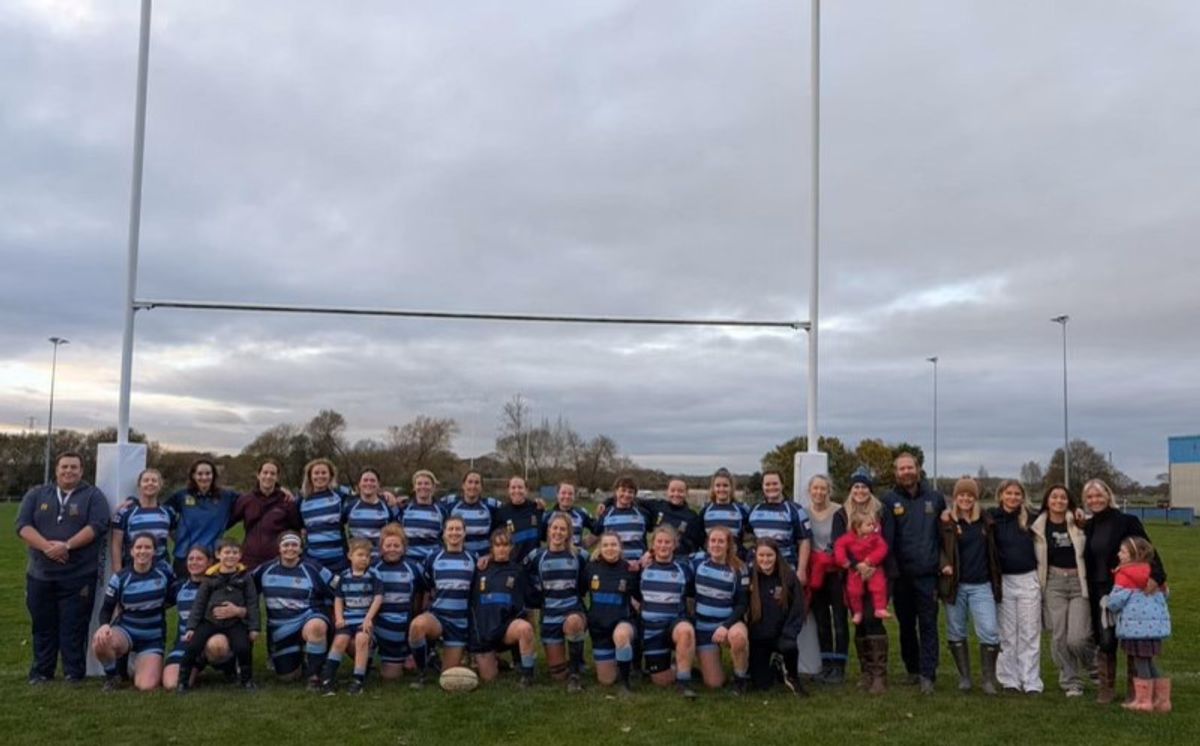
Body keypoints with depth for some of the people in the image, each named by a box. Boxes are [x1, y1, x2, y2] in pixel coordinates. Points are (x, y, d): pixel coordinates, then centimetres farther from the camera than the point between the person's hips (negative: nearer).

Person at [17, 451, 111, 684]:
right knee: (43, 627, 11)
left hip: (79, 576, -3)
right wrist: (46, 546, -16)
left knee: (74, 628, -1)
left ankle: (74, 673, 8)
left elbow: (97, 526, -9)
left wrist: (66, 545, -20)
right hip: (40, 575, 3)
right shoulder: (36, 495, 12)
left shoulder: (93, 496, 4)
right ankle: (41, 672, 22)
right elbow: (23, 525, 1)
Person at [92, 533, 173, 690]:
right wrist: (105, 625, -23)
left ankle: (139, 666, 22)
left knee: (147, 687, -18)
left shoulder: (164, 572, -4)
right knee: (100, 640, -37)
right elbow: (106, 609, -3)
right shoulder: (120, 579, -7)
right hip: (125, 630, 0)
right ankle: (111, 676, -4)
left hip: (153, 639, 1)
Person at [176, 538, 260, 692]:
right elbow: (199, 603, 9)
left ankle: (246, 679, 5)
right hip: (210, 620, 1)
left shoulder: (244, 577, 6)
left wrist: (253, 627, -3)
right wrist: (191, 627, 1)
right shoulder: (210, 577, 7)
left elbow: (252, 603, 5)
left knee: (243, 648, -21)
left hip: (236, 622, -1)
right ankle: (183, 681, 5)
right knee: (193, 646, -16)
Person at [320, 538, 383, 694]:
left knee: (362, 639, -27)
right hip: (347, 617, 3)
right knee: (340, 640, -19)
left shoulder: (373, 575, 0)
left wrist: (368, 618, -13)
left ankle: (359, 680, -22)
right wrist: (339, 618, -2)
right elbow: (338, 599, 13)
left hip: (366, 618, -3)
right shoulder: (344, 576, 8)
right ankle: (327, 677, -11)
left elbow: (378, 598, -5)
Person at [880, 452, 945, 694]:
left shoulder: (935, 498, 6)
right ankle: (912, 669, 25)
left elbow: (944, 532, 13)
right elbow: (886, 538, -7)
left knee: (928, 625, -4)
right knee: (906, 625, 12)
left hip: (927, 573, 0)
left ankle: (927, 675, -3)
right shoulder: (889, 501, 0)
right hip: (901, 574, 0)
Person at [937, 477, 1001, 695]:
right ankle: (964, 677, 21)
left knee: (989, 632, -8)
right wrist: (944, 564, -16)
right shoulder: (947, 522, -1)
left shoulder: (986, 520, 7)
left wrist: (996, 581, 8)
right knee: (956, 633, 7)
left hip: (981, 586, 1)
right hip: (954, 585, -1)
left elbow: (993, 551, 17)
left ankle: (988, 679, 6)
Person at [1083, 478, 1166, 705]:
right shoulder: (1088, 527, 8)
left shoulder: (1127, 521, -7)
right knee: (1105, 641, 3)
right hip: (1100, 592, 4)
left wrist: (1156, 575, -28)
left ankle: (1134, 689, 15)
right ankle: (1105, 688, 11)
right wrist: (1089, 592, 7)